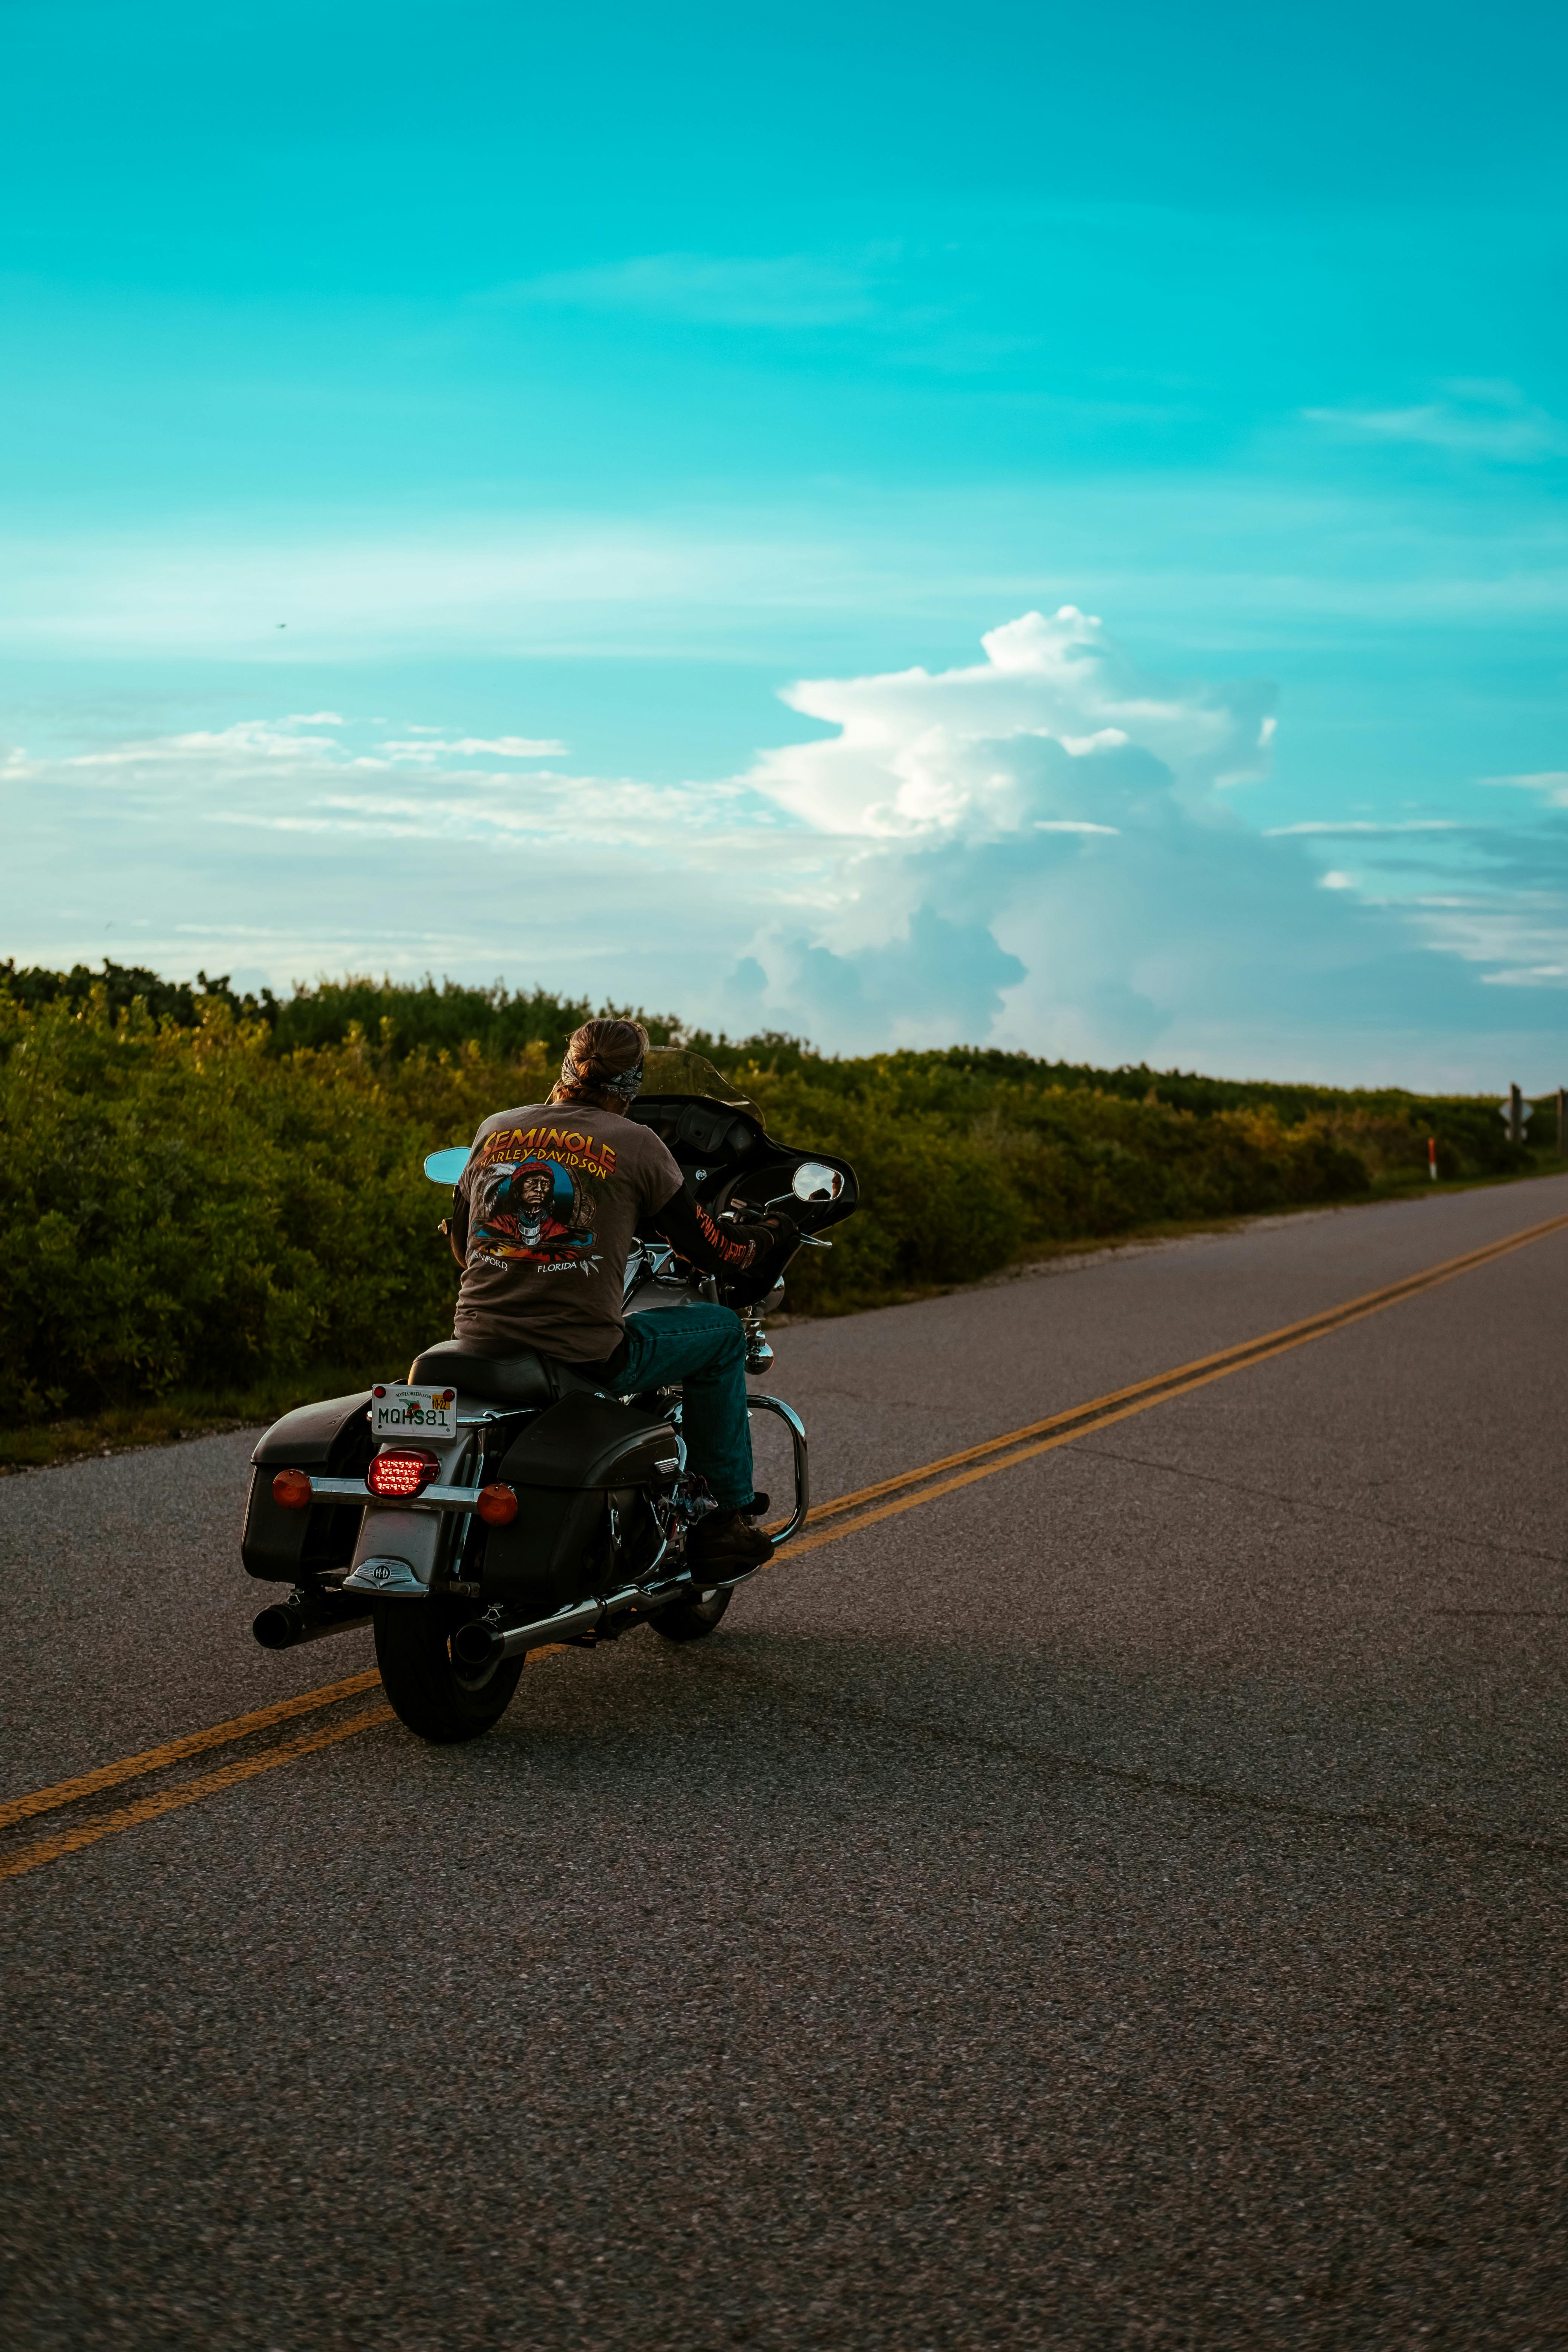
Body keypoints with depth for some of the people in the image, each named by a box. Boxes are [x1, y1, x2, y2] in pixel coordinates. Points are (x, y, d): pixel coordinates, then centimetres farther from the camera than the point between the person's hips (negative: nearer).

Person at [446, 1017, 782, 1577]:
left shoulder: (493, 1129, 10)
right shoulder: (634, 1143, -3)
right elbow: (706, 1247, 5)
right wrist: (767, 1239, 26)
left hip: (480, 1339, 5)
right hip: (584, 1356, -5)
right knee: (722, 1331, 17)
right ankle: (726, 1517, 19)